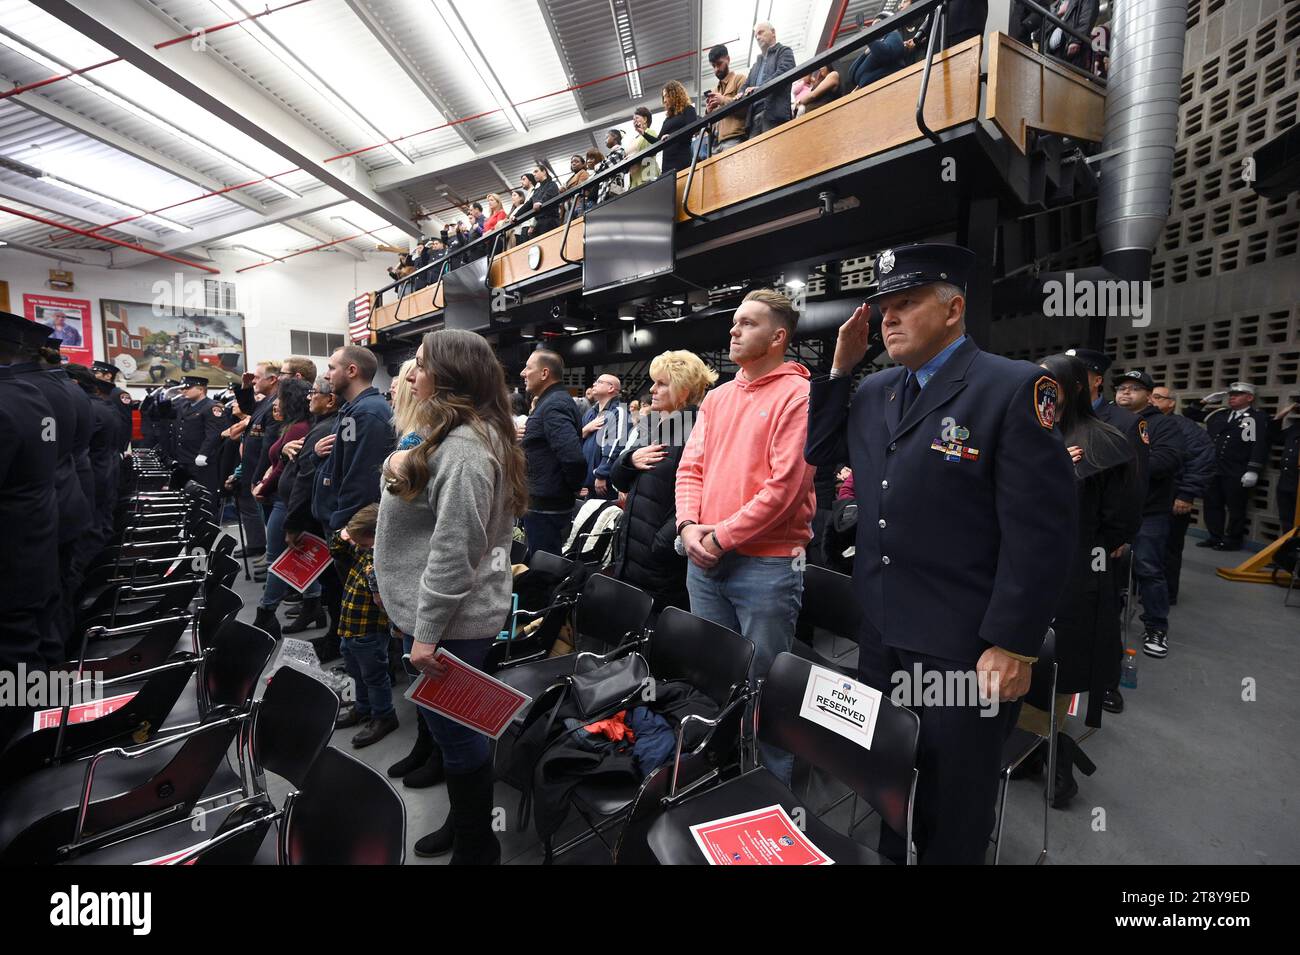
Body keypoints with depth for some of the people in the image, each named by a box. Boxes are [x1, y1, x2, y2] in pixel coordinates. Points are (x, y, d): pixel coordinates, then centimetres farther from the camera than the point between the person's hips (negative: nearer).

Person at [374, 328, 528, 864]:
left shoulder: (463, 447, -23)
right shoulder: (461, 435, 11)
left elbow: (454, 551, -25)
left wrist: (426, 631, -21)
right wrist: (401, 471, 9)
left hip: (451, 619, -10)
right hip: (460, 614, 10)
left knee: (457, 733, 7)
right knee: (459, 728, 23)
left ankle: (475, 849, 29)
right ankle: (465, 822, 43)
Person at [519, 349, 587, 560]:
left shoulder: (553, 406, -20)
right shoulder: (552, 401, 13)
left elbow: (573, 456, -32)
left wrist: (573, 486, -16)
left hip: (545, 507, -10)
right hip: (547, 503, 10)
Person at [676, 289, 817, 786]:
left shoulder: (797, 395, -9)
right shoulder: (717, 397, 13)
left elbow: (784, 485, -16)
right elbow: (691, 467, 10)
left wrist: (723, 536, -14)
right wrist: (690, 526, -6)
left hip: (766, 563, -7)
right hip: (705, 559, 7)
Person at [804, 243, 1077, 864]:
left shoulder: (1014, 388, -12)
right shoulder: (874, 391, 8)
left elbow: (1042, 529, -15)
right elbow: (820, 452, 12)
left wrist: (1013, 644, -16)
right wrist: (841, 366, 3)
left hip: (963, 645, -5)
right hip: (881, 631, 6)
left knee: (952, 803, 14)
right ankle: (892, 856, 47)